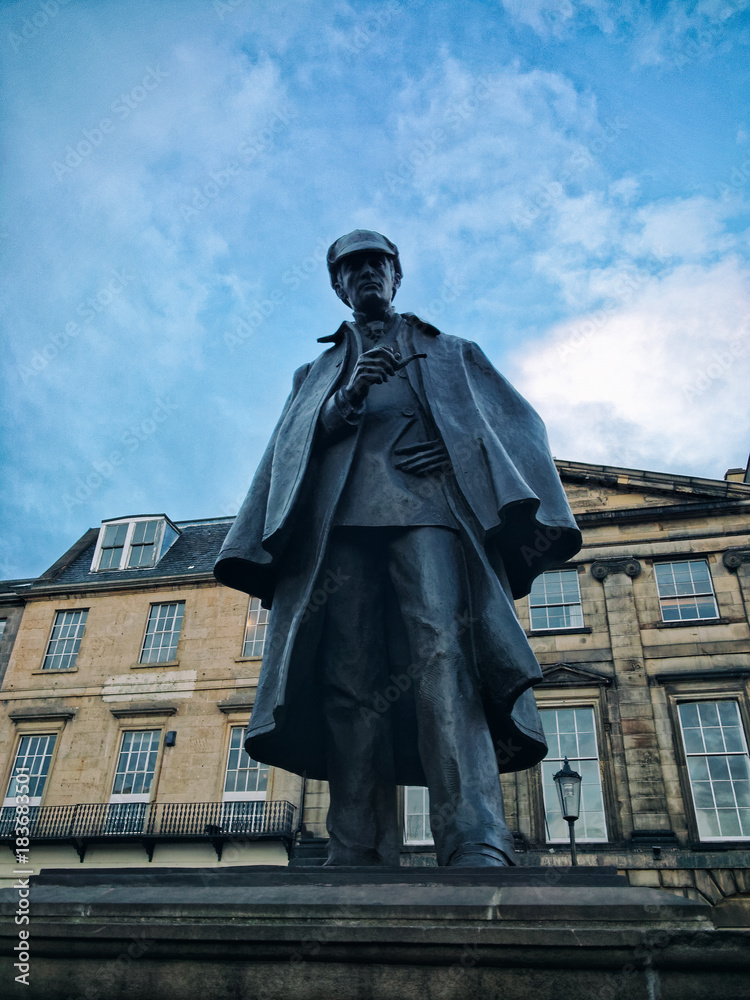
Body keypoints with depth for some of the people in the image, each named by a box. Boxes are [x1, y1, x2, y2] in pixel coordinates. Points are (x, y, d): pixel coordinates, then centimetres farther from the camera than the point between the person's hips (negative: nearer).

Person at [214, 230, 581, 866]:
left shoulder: (450, 353, 33)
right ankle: (360, 863, -17)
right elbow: (291, 449, 17)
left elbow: (515, 423, 19)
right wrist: (347, 399, -3)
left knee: (442, 652, -25)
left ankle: (477, 850, -35)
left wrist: (457, 447, -3)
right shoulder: (318, 373, 36)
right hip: (340, 519, 2)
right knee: (351, 680, -15)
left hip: (429, 508, -1)